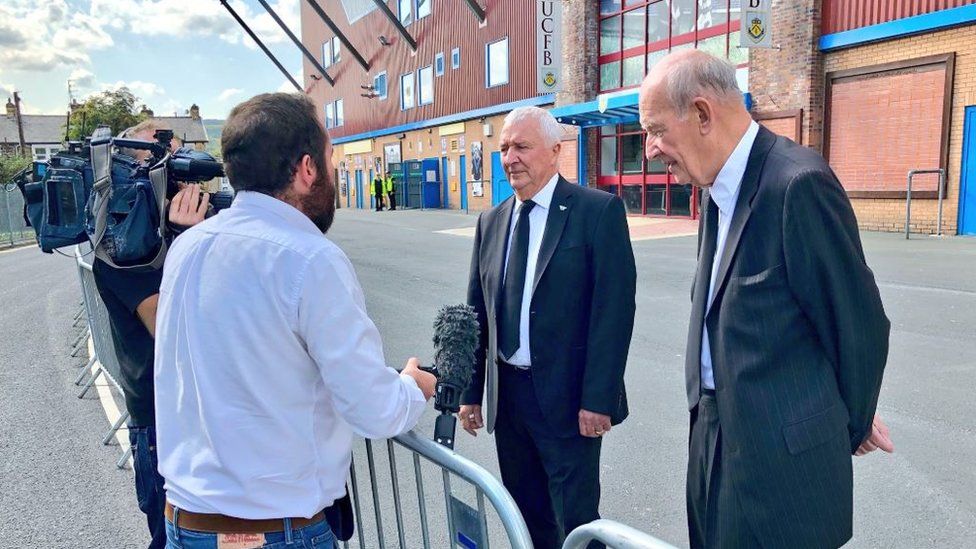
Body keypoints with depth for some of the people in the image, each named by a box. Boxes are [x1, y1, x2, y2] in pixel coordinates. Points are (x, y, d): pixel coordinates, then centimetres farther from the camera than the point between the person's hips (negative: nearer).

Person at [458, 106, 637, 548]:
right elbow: (477, 311, 10)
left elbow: (614, 310, -14)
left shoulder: (599, 210, -9)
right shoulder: (491, 222, 8)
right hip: (506, 393, 6)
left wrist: (598, 399, -17)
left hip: (566, 396, -5)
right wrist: (470, 391, 10)